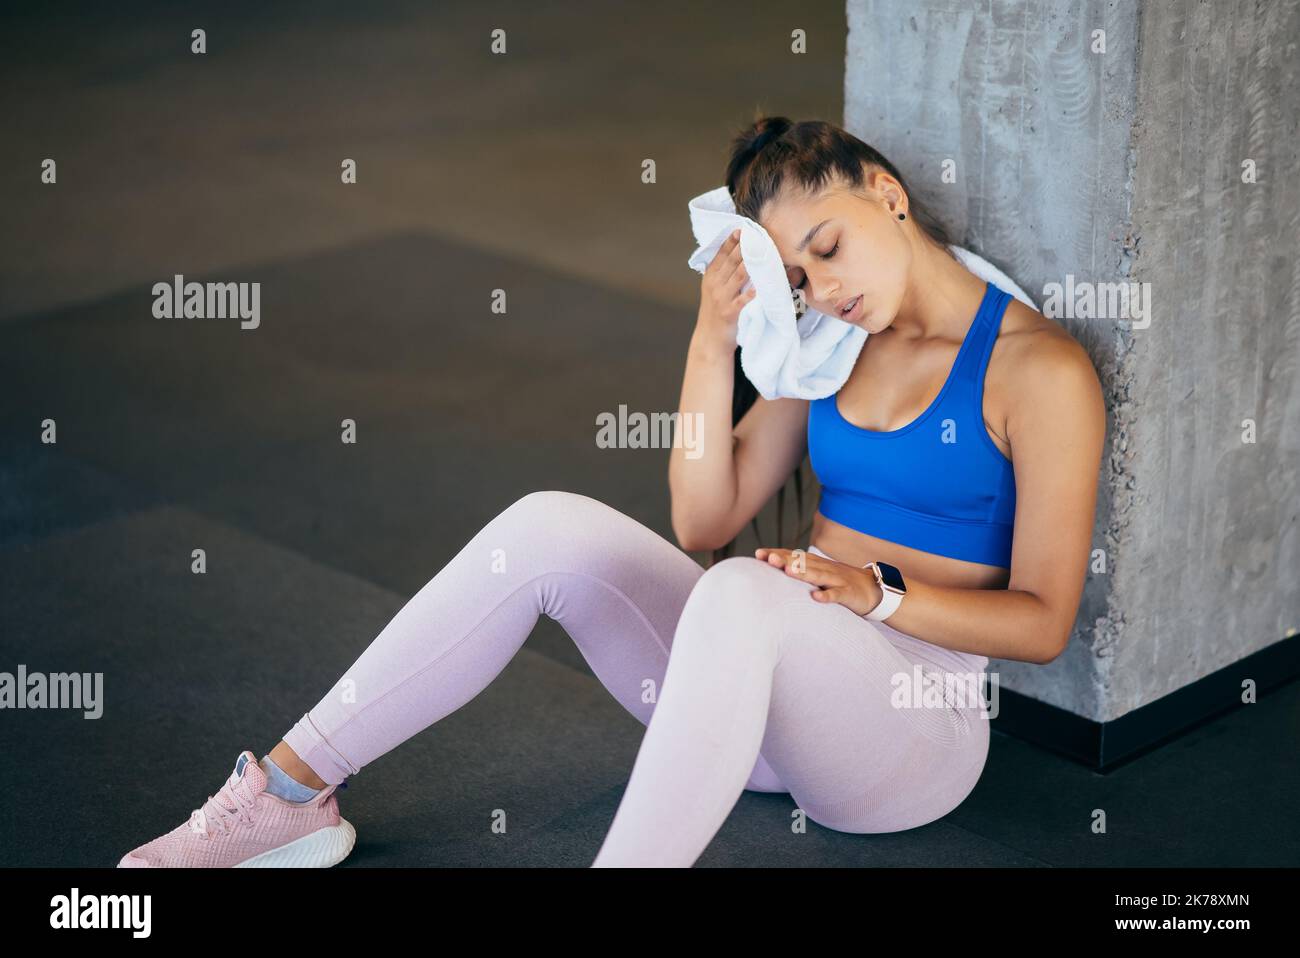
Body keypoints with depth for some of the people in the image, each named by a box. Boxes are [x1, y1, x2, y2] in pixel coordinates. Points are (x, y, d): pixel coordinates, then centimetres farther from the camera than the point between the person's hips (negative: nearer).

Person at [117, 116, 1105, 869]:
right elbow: (705, 520, 5)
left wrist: (877, 593, -22)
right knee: (553, 527, -17)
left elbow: (1043, 620, -8)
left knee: (744, 590, -38)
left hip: (920, 716, -5)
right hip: (770, 690, 6)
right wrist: (713, 345, -5)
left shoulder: (1039, 366, -5)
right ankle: (293, 790, -14)